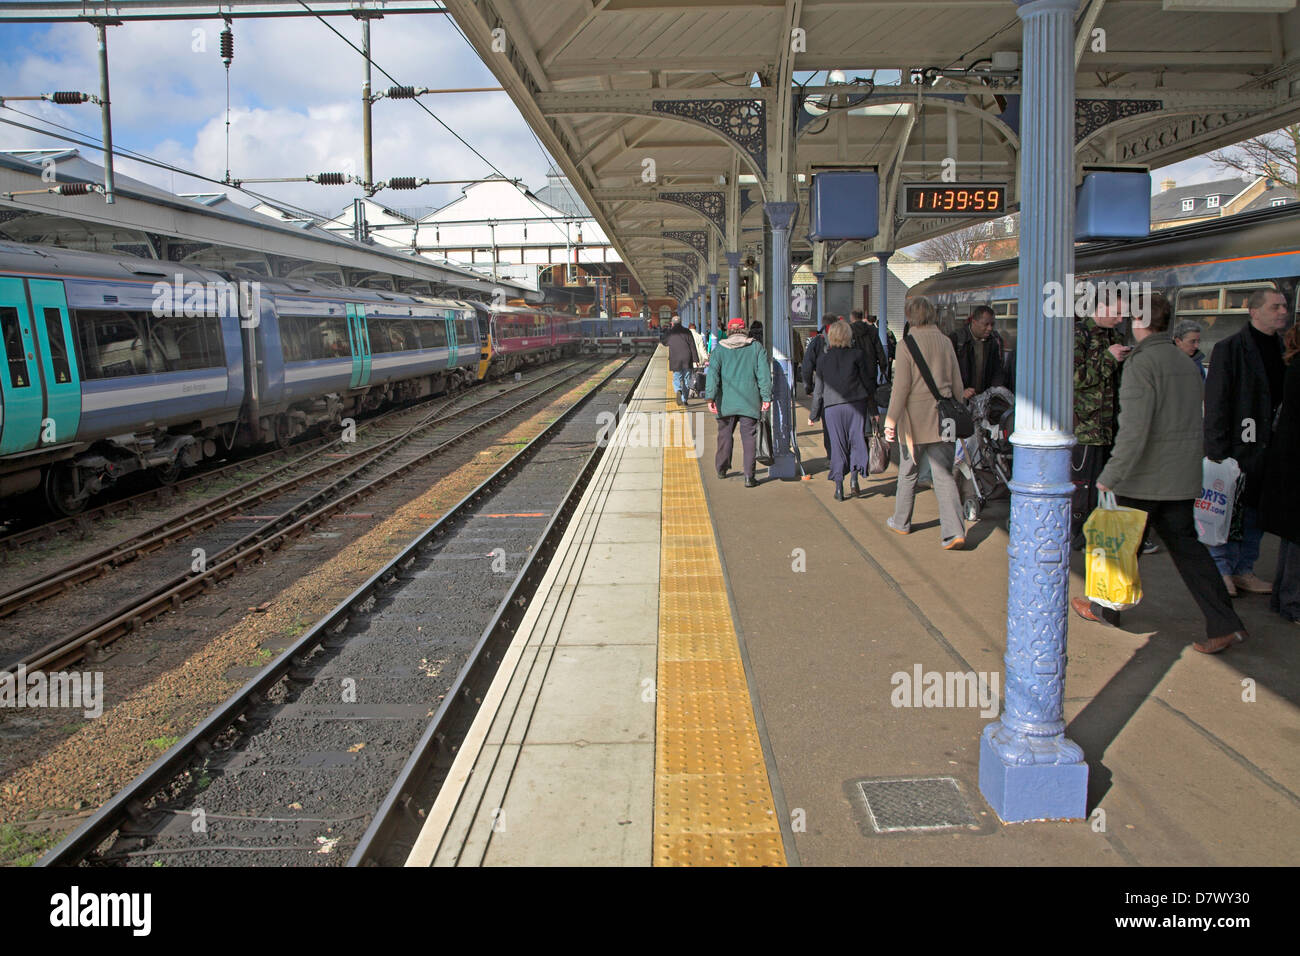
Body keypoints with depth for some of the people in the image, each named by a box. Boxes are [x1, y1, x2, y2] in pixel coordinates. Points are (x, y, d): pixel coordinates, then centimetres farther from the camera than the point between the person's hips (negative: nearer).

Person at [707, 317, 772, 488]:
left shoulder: (720, 349, 3)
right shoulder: (756, 348, 4)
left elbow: (713, 374, -6)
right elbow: (764, 373, -1)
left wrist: (710, 397, -10)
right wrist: (766, 397, 0)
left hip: (726, 402, 1)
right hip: (749, 402, -1)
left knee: (725, 434, 17)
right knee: (748, 437, 0)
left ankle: (722, 469, 30)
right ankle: (749, 477, -7)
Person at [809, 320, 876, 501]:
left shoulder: (823, 359, 3)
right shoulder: (857, 355, -3)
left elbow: (819, 389, 6)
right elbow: (867, 379, 2)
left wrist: (814, 414, 14)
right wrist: (871, 398, 20)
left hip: (832, 406, 2)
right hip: (855, 403, -2)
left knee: (837, 445, 7)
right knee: (856, 440, 10)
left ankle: (839, 486, 6)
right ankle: (854, 478, -3)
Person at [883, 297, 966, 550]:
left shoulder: (908, 344, -10)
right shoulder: (945, 342, 4)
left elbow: (901, 387, -14)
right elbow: (957, 384, 8)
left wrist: (891, 421, -9)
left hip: (915, 418, -3)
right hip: (943, 419, 3)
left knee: (907, 473, 14)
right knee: (944, 475, 2)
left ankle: (901, 522, 28)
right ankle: (954, 531, -9)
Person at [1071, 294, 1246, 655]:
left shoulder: (1141, 363, -15)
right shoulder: (1186, 363, 11)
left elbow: (1134, 427, -23)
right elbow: (1193, 421, 16)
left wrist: (1111, 476, -20)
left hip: (1145, 477, -7)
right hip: (1182, 478, 7)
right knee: (1186, 546, 10)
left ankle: (1106, 609, 26)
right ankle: (1225, 624, 5)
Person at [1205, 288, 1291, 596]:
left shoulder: (1283, 348, 12)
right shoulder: (1229, 348, -8)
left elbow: (1285, 397, 17)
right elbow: (1216, 403, -10)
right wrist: (1217, 450, -15)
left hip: (1268, 446, 6)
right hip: (1238, 443, -6)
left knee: (1256, 512, 12)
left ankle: (1243, 570, 23)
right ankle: (1221, 571, 14)